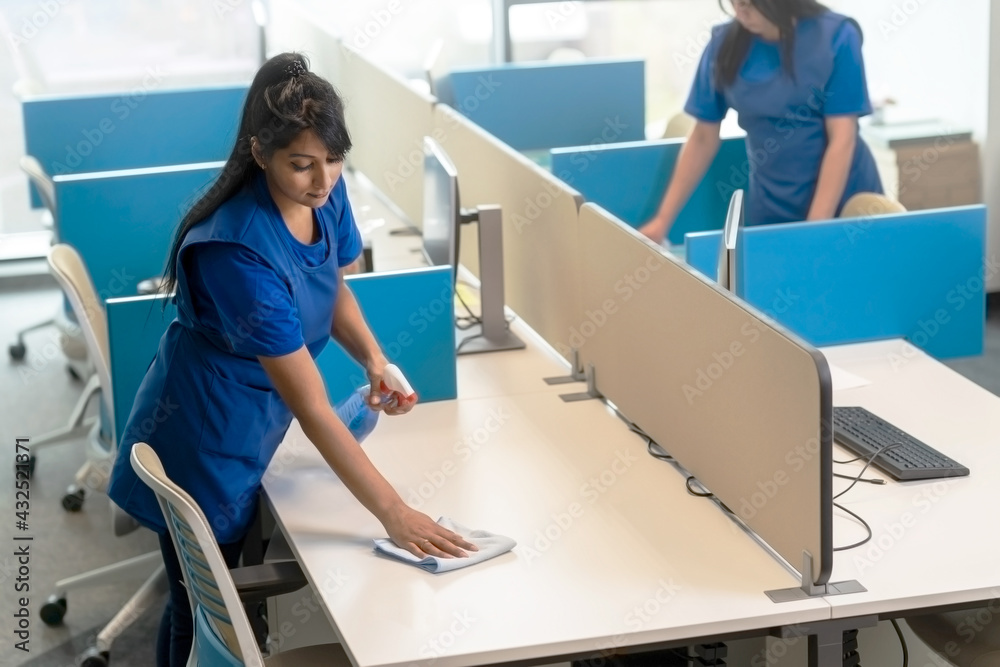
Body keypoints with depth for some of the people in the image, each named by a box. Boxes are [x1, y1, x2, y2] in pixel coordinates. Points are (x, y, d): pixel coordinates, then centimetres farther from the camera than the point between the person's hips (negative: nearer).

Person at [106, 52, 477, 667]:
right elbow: (313, 408, -31)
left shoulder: (324, 192, -12)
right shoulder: (237, 252, -35)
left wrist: (374, 360, -11)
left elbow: (334, 287, 9)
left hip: (250, 427, 7)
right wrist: (395, 514, -28)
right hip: (202, 445, -7)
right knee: (202, 612, 10)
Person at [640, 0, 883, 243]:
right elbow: (703, 139, 2)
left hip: (846, 202, -2)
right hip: (771, 209, 2)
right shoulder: (724, 44, -5)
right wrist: (663, 219, 0)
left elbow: (842, 140, -16)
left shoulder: (835, 36, -14)